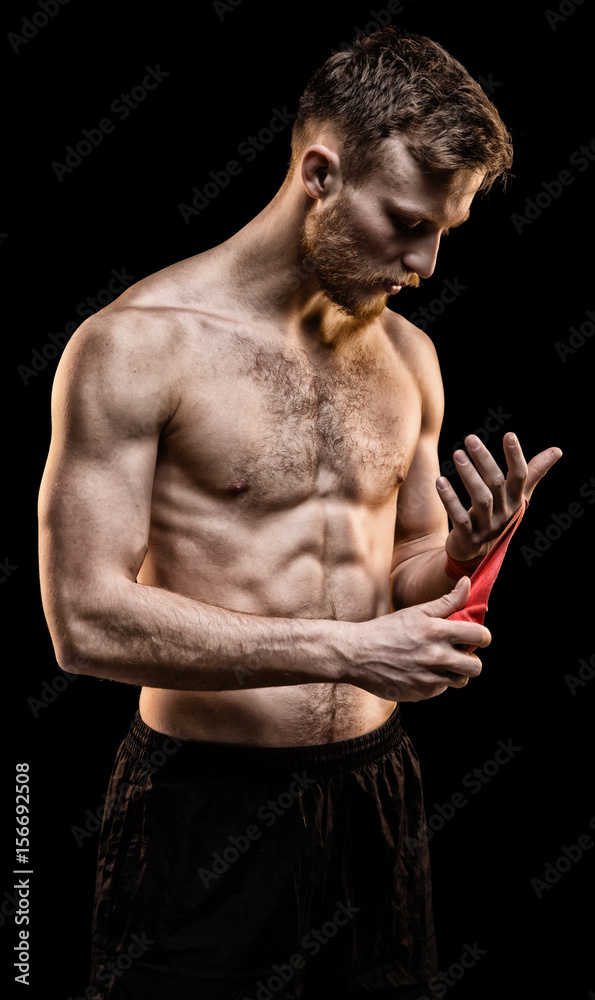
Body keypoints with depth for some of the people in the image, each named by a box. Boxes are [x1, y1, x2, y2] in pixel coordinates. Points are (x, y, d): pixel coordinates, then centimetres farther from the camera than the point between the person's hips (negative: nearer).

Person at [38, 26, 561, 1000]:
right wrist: (342, 650, -22)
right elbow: (87, 621, -18)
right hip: (206, 806, -5)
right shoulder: (138, 344, -12)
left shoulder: (407, 354, 6)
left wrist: (462, 551, -9)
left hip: (374, 791, 6)